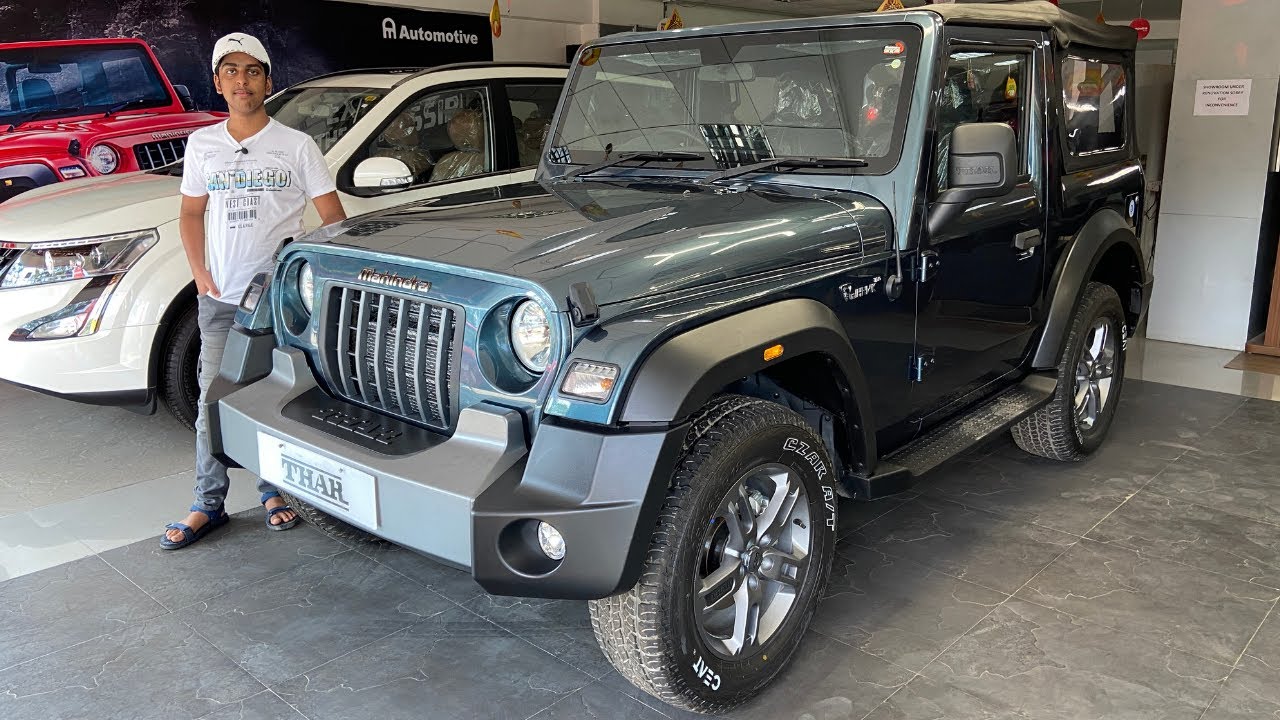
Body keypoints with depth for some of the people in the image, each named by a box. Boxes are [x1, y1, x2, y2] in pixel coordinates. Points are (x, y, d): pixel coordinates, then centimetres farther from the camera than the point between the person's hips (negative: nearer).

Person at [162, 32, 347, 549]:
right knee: (214, 403, 4)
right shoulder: (202, 145, 9)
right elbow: (191, 214, 17)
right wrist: (200, 273, 4)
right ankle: (208, 505, 14)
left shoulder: (296, 146, -1)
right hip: (221, 298, 3)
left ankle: (275, 491, 21)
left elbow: (333, 220, 0)